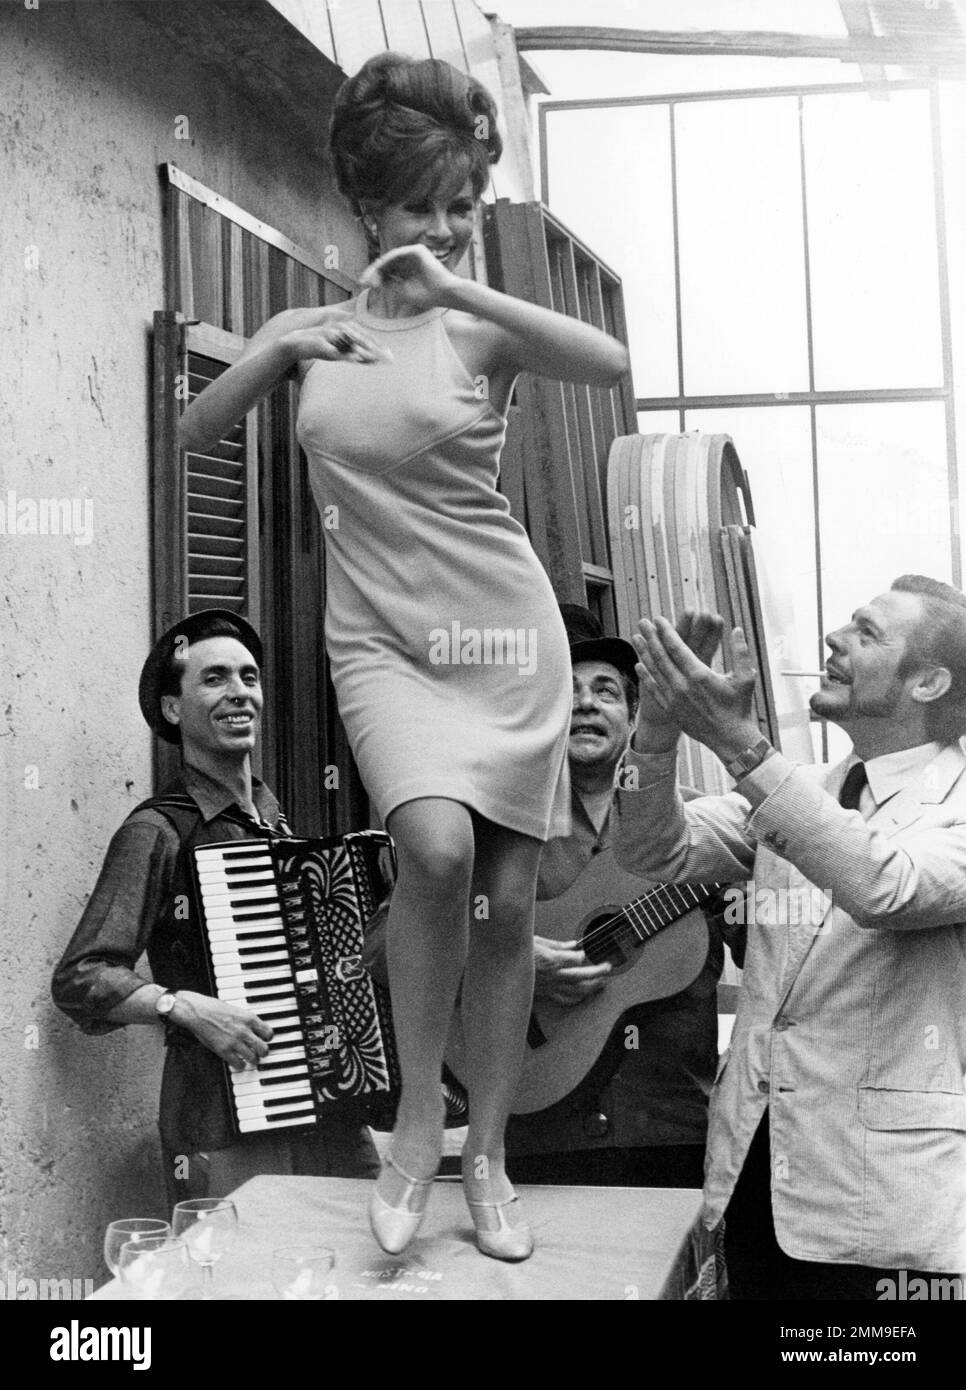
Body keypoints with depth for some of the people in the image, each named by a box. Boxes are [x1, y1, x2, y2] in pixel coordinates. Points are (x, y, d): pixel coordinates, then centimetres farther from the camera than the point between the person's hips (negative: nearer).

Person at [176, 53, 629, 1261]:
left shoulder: (479, 330, -2)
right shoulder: (311, 327, 9)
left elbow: (612, 364, -21)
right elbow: (194, 435, 9)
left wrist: (456, 289, -23)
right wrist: (273, 349, -6)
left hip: (504, 635, 0)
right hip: (382, 640, 0)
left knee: (509, 899, 3)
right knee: (435, 844, -26)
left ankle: (487, 1153, 19)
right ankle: (417, 1115, -4)